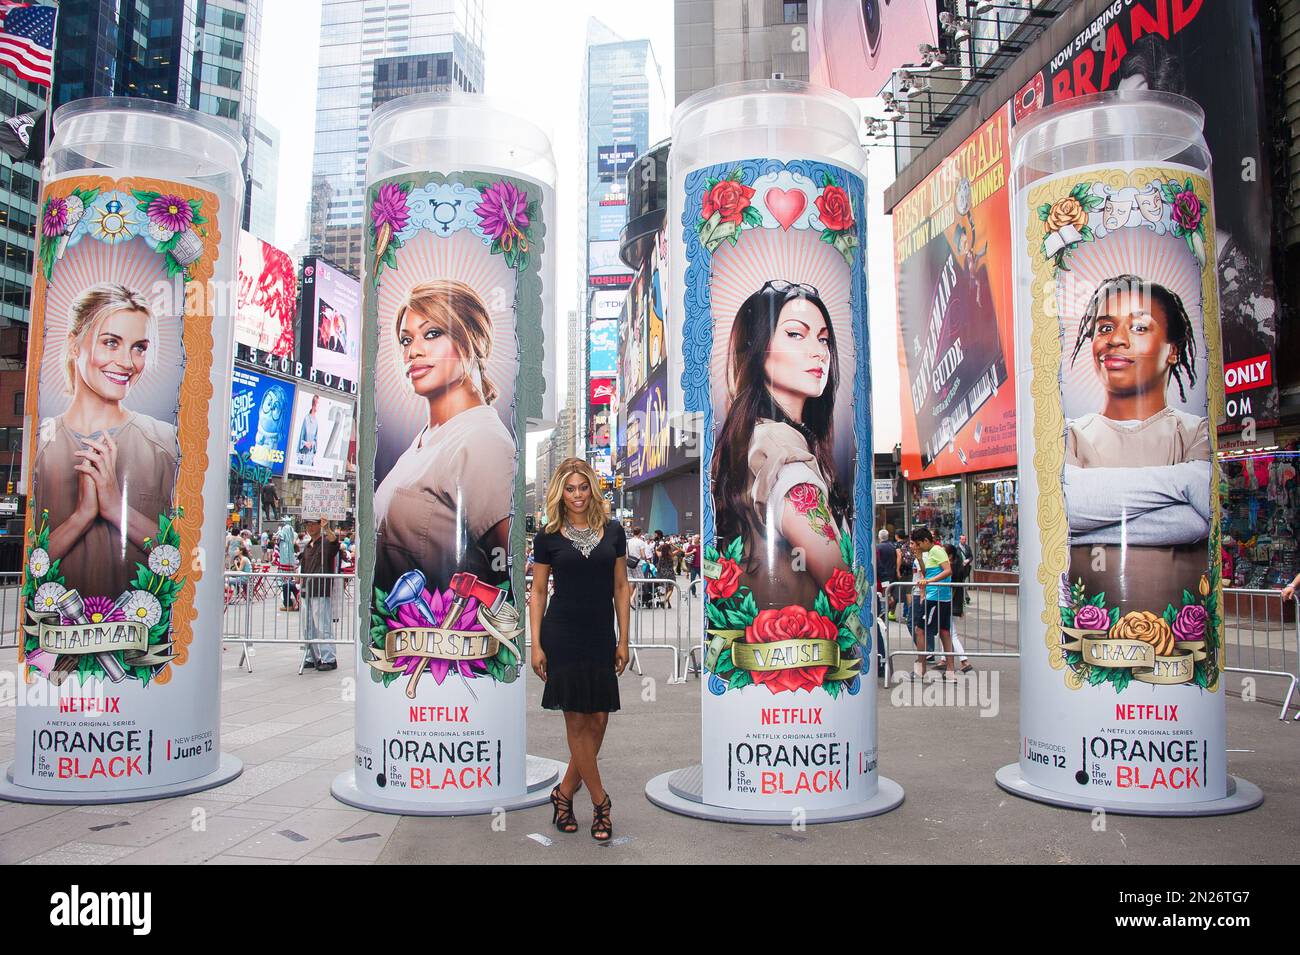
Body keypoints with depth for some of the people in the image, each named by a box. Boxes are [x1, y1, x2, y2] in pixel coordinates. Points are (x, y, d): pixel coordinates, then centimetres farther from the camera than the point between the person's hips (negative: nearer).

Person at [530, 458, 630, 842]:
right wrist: (536, 645, -3)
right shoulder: (548, 537, 0)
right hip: (562, 635, -3)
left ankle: (564, 792, 21)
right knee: (578, 720, 0)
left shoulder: (612, 531, 5)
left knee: (599, 719, 3)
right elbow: (538, 592, 3)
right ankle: (600, 800, 13)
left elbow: (621, 587, 8)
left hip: (601, 636, 3)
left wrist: (623, 640, 4)